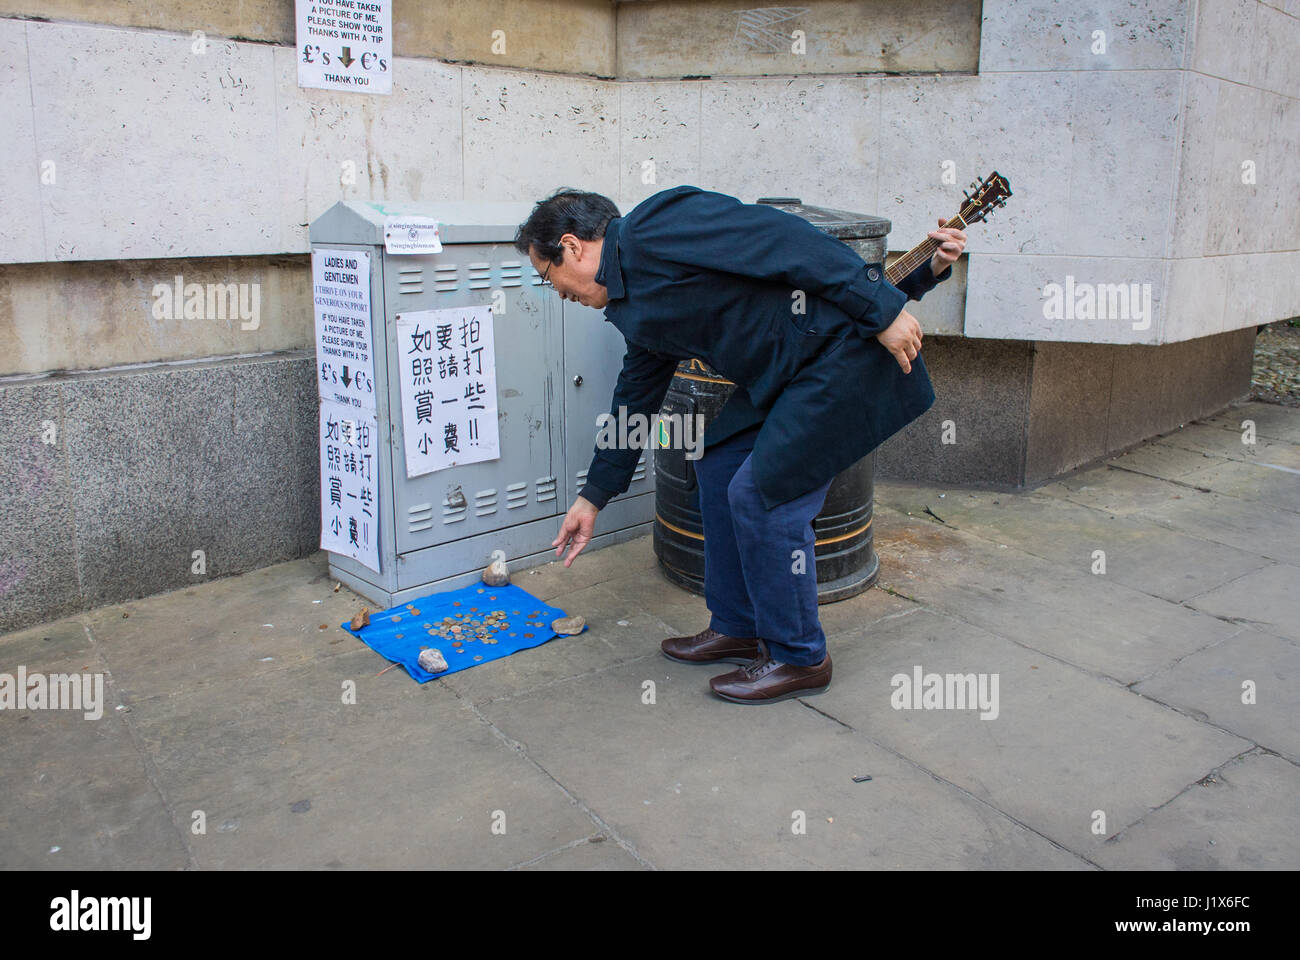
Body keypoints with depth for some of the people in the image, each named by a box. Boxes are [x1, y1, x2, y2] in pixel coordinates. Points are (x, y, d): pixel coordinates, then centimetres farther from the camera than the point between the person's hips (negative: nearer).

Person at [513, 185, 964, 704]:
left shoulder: (656, 225, -14)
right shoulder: (635, 309, 15)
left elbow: (784, 239, -20)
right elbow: (635, 400, 24)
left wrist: (884, 311, -21)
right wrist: (591, 498, 29)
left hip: (847, 345, -10)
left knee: (762, 490, -8)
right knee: (718, 466, 12)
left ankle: (799, 657, 10)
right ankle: (738, 628, 26)